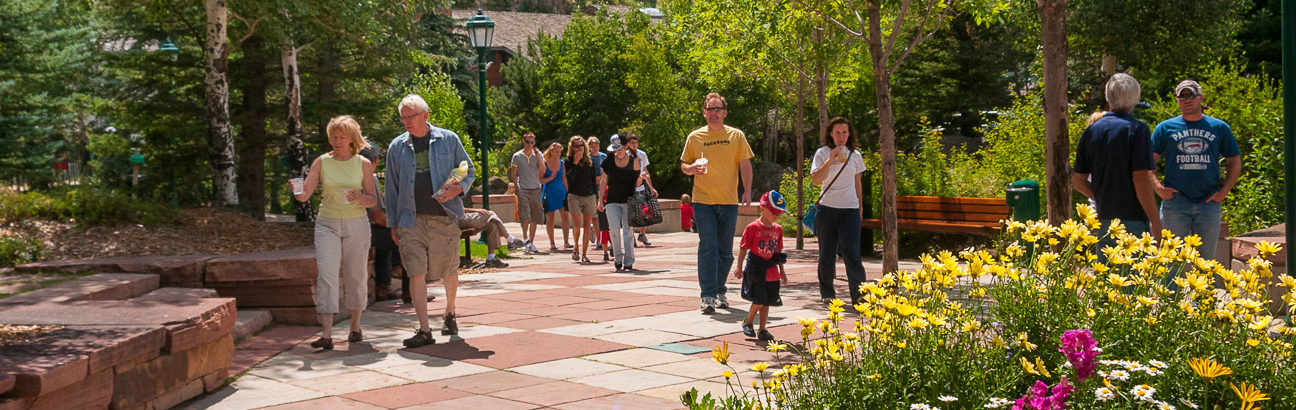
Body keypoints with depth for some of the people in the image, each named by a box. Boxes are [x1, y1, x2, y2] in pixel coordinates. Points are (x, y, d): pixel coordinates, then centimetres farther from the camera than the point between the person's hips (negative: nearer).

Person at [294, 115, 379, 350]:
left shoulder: (363, 164, 3)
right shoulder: (322, 162, 3)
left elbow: (373, 201, 5)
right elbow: (305, 195, -4)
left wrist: (358, 197, -15)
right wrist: (297, 192, -26)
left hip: (356, 224, 0)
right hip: (327, 224, 0)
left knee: (356, 276, 6)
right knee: (326, 274, -12)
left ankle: (355, 327, 24)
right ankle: (326, 335, -16)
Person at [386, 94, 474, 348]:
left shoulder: (449, 140, 4)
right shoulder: (397, 147, 9)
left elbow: (469, 171, 11)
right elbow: (392, 187, 13)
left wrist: (458, 188, -10)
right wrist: (393, 224, 10)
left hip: (444, 217, -1)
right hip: (412, 220, 1)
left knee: (449, 272, 9)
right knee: (416, 273, -8)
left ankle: (449, 313, 35)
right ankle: (424, 331, -7)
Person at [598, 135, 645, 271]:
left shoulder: (633, 161, 0)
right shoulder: (609, 162, 3)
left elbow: (637, 183, 6)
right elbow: (603, 182, 10)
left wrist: (640, 178, -16)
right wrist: (600, 200, 7)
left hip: (629, 200, -1)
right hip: (612, 201, 1)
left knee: (628, 230, -1)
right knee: (614, 229, -11)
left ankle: (628, 261, 6)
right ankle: (618, 258, 4)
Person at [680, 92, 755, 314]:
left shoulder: (736, 136, 6)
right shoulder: (695, 137, 6)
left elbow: (745, 165, 6)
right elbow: (683, 164, 13)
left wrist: (747, 191, -6)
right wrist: (691, 168, -10)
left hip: (729, 201, 1)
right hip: (703, 200, -1)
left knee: (726, 250, 8)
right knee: (707, 248, -9)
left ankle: (720, 291, 24)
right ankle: (708, 296, -9)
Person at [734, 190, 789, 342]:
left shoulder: (778, 229, 7)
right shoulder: (752, 228, -10)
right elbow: (743, 248, -7)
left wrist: (782, 271, 17)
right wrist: (739, 267, -8)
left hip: (771, 272, 5)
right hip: (755, 269, -5)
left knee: (766, 301, 8)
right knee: (759, 300, -9)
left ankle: (762, 330, 17)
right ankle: (748, 322, 15)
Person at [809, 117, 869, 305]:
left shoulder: (855, 155, 9)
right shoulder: (823, 153, 1)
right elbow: (815, 180, -10)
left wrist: (860, 205, 19)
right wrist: (830, 161, -19)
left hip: (850, 208, 1)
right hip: (828, 208, -1)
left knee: (851, 252, -10)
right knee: (827, 253, 4)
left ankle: (859, 295, -12)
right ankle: (827, 293, 17)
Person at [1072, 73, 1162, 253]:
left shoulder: (1091, 131, 6)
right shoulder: (1137, 129, -10)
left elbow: (1078, 181, 9)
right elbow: (1141, 179, -16)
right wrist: (1155, 220, -10)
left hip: (1103, 219, 6)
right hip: (1133, 219, -5)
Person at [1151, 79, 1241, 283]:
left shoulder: (1219, 128, 10)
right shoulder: (1165, 128, 6)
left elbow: (1235, 162, 14)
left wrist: (1224, 190, 1)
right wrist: (1159, 188, -6)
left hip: (1209, 203, 1)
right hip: (1175, 202, -1)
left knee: (1206, 260, 7)